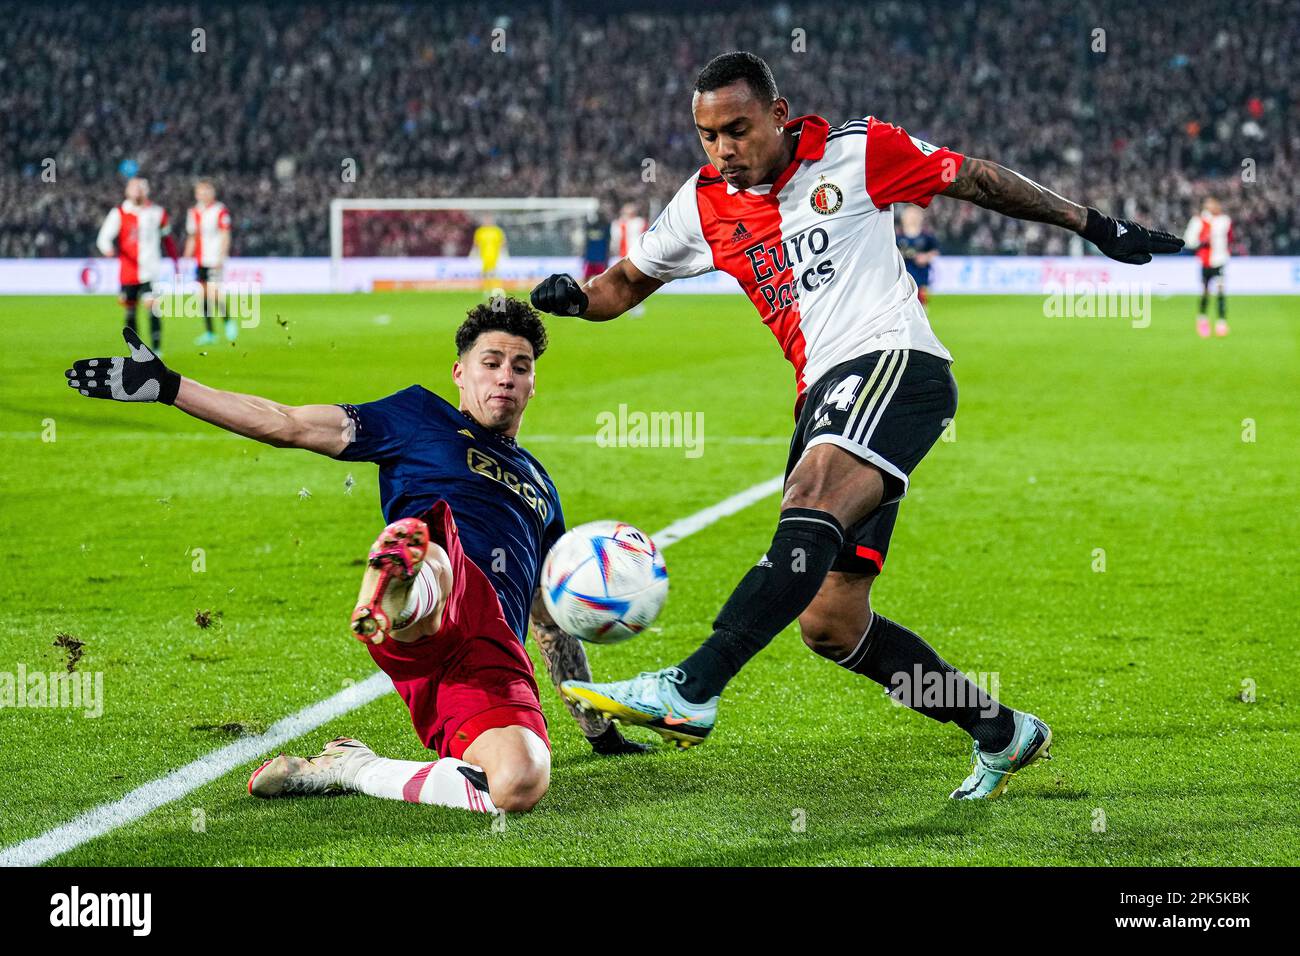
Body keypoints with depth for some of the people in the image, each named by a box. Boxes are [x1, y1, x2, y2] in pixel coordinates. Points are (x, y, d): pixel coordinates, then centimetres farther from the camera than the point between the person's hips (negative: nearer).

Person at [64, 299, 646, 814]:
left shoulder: (539, 488, 36)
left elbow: (553, 622, 41)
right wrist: (166, 388, 7)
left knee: (521, 784, -31)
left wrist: (598, 729, 40)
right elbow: (289, 424, 15)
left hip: (493, 659, 4)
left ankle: (350, 768, -11)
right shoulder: (422, 417, 23)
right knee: (420, 544, -42)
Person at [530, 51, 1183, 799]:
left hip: (894, 362, -7)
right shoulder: (703, 205, 15)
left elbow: (975, 179, 14)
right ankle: (1002, 734, 16)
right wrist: (575, 297, 3)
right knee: (830, 621, 0)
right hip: (825, 399, 7)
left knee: (813, 507, -34)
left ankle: (690, 691, -47)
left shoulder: (856, 152, 3)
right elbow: (628, 283, 26)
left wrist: (1093, 226, 18)